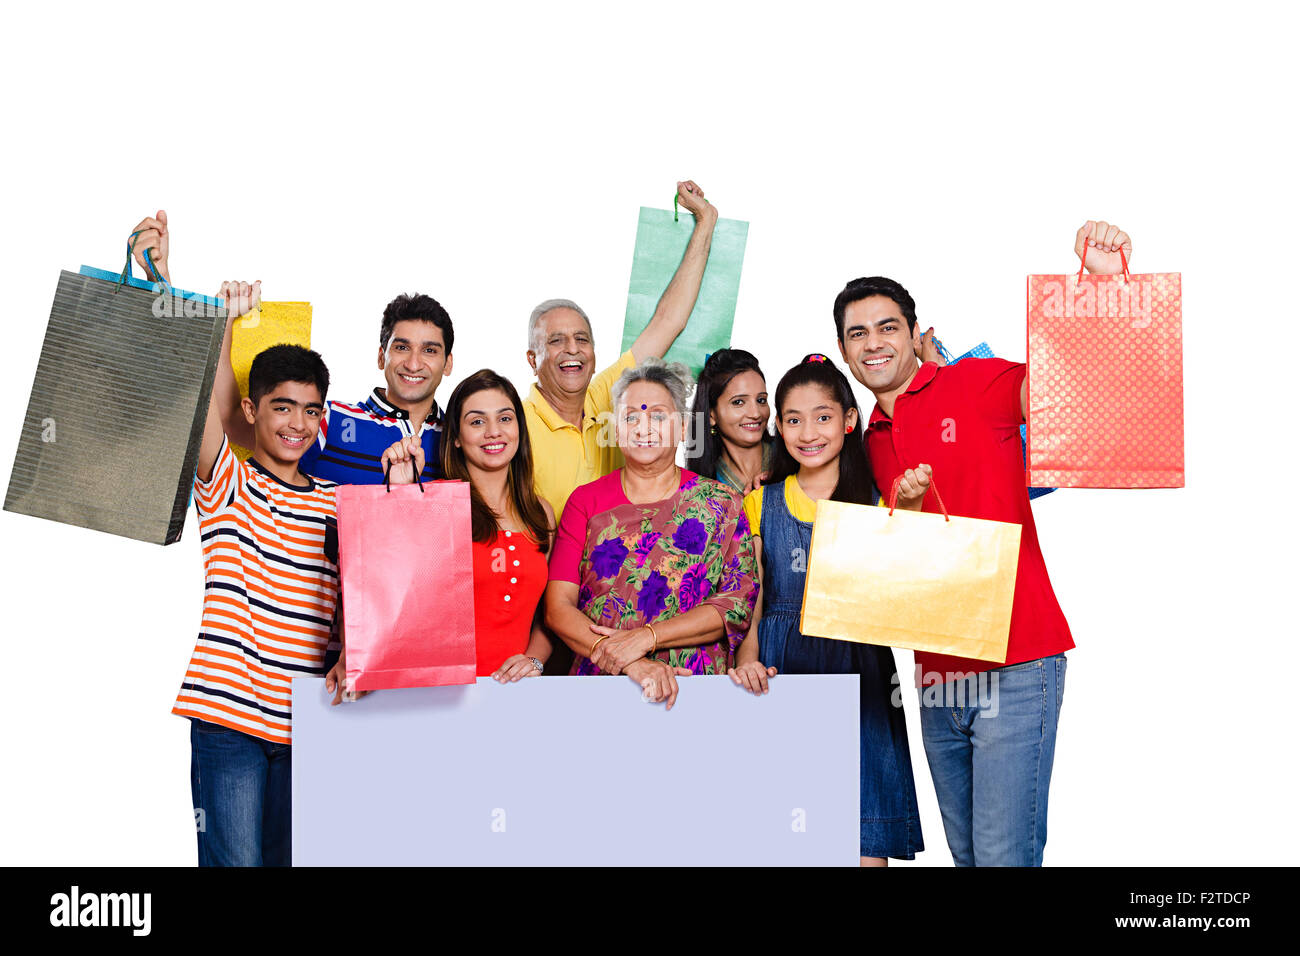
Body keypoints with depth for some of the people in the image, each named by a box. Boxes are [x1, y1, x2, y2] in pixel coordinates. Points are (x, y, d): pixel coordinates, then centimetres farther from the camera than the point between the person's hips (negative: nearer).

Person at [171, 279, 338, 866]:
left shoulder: (335, 502, 13)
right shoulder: (228, 486, 2)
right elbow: (205, 413, -15)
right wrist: (225, 322, -18)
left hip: (303, 721, 4)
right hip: (229, 712, -4)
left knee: (288, 856, 11)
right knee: (234, 859, -7)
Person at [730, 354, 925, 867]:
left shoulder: (878, 498, 7)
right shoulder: (763, 502, 12)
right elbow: (750, 599, 10)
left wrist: (911, 510, -15)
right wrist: (747, 659, -7)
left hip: (859, 674, -1)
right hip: (781, 670, 1)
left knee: (865, 842, -6)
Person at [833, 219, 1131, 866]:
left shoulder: (974, 385, -3)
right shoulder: (870, 445, 15)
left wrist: (1100, 282, -30)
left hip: (1014, 668, -6)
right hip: (937, 673, 6)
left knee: (1004, 855, -7)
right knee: (966, 852, 13)